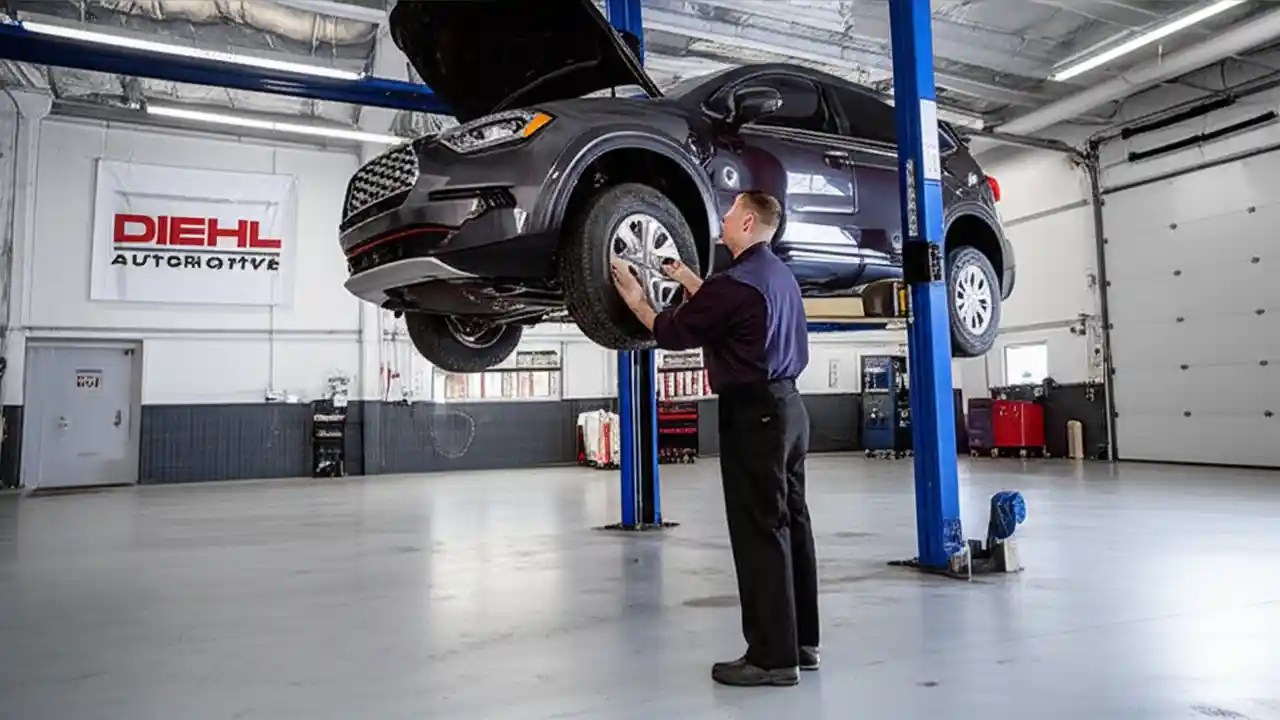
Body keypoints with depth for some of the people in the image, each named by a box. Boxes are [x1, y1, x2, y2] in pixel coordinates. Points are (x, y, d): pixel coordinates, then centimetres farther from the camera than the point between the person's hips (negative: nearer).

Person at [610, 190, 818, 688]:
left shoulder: (738, 281, -16)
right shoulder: (780, 275, 13)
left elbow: (671, 332, -8)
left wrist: (635, 296, 8)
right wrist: (688, 281, 32)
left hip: (753, 411, -9)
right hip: (787, 405, 9)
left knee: (759, 531, -4)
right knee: (790, 523, 12)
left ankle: (773, 656, 3)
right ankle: (800, 642, 22)